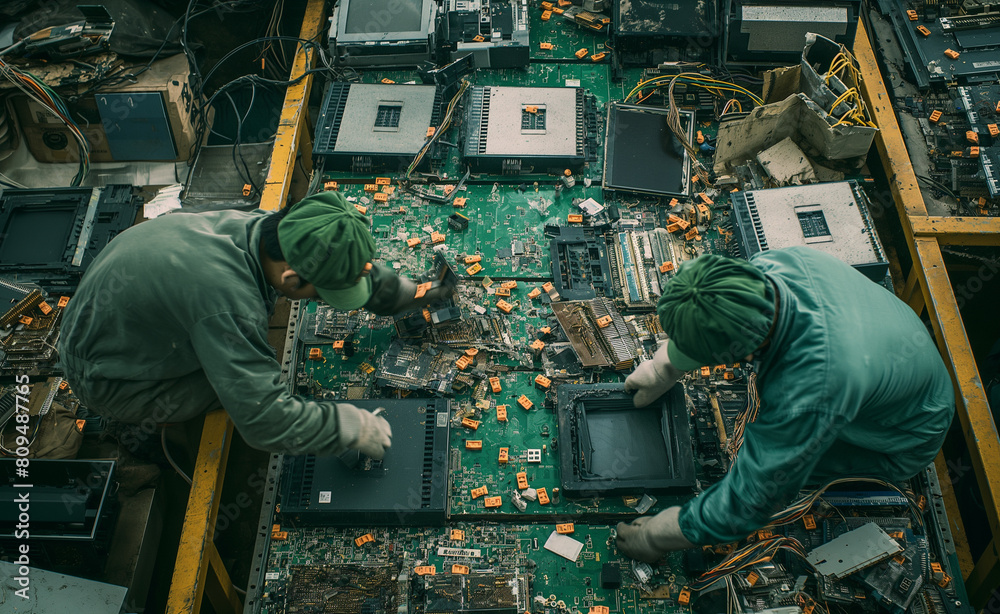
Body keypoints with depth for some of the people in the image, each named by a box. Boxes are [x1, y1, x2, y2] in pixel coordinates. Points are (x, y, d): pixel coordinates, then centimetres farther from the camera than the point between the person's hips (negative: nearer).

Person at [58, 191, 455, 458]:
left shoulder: (261, 227, -17)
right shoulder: (228, 301, -41)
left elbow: (356, 268, 0)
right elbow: (266, 421, -36)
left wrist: (409, 293, 7)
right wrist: (354, 428, -27)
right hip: (105, 376, -7)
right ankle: (153, 416, 7)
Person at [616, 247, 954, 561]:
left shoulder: (806, 396, -46)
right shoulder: (782, 261, -28)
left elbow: (747, 502, -32)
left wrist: (656, 536, -18)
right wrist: (662, 369, 2)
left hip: (906, 441, -6)